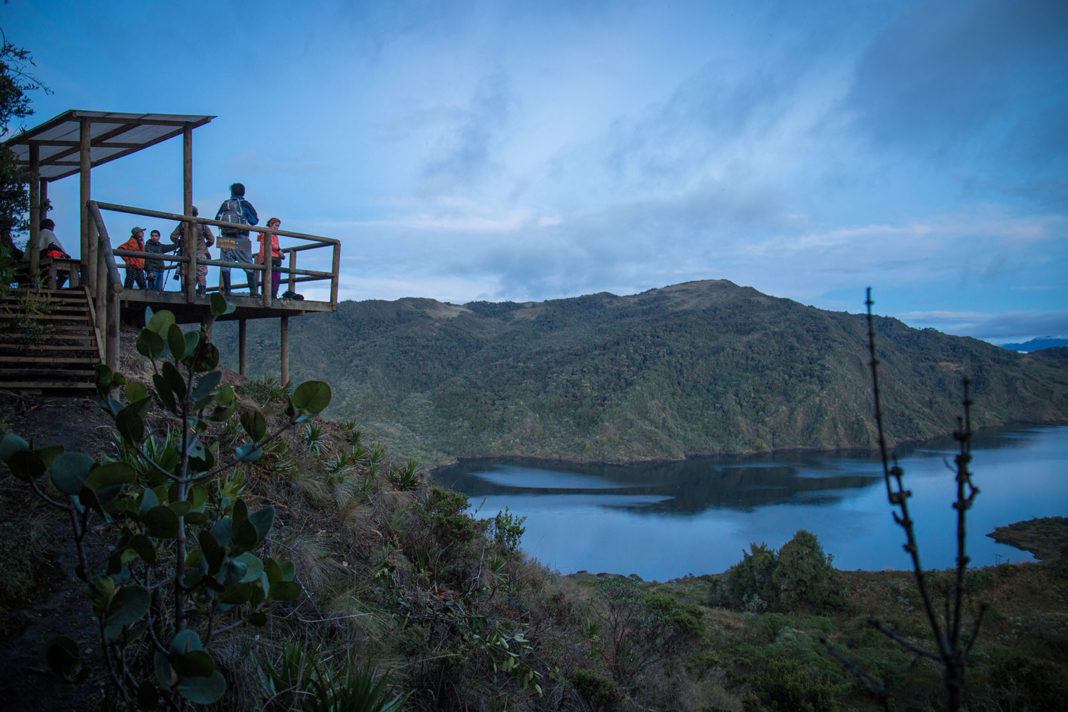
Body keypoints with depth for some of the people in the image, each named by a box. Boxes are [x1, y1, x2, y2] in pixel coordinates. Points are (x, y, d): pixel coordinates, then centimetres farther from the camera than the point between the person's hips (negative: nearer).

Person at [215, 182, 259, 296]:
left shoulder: (225, 204, 9)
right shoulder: (245, 204, 2)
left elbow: (217, 219, 15)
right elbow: (254, 220, 1)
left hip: (226, 239, 2)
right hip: (241, 239, -1)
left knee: (225, 264, 4)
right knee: (248, 265, 2)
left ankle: (227, 290, -3)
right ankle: (253, 290, -2)